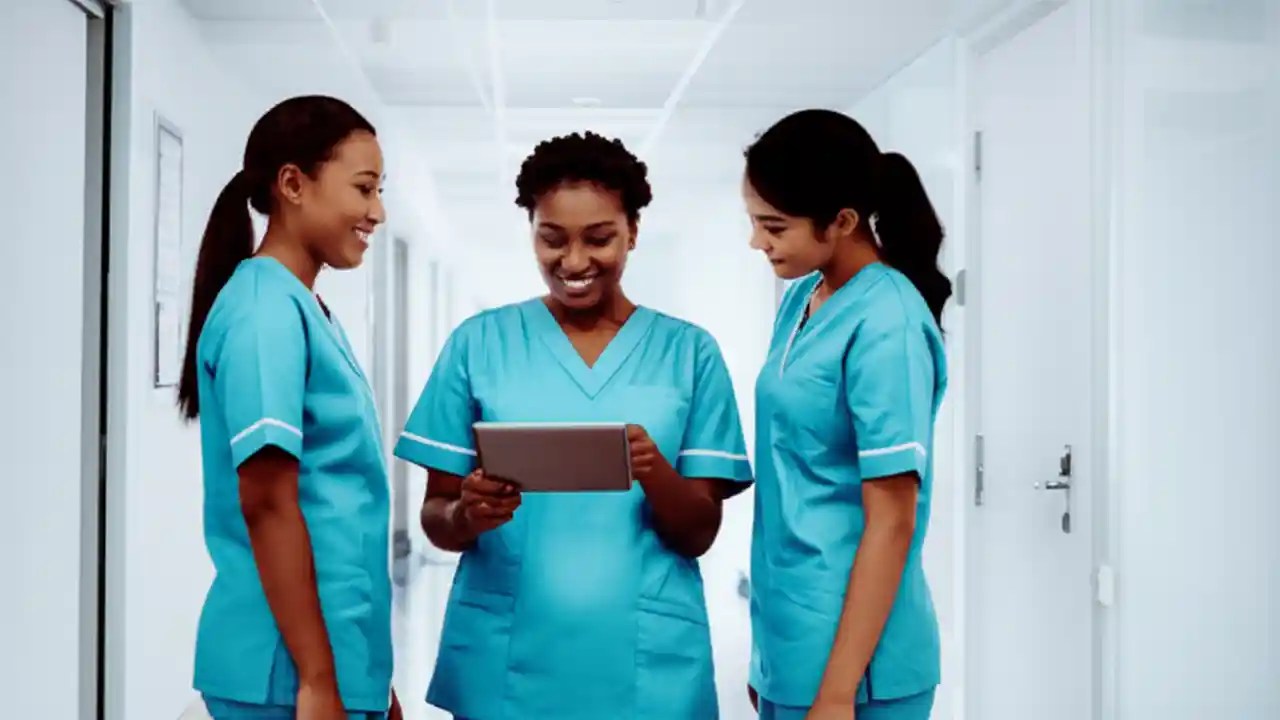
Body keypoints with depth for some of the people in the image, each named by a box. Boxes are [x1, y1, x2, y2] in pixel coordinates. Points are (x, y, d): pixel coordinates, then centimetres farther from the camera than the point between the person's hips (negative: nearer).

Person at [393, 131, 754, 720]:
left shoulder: (688, 351, 1)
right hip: (505, 660, 0)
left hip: (647, 663, 0)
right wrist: (468, 515, -19)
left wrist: (655, 472, -20)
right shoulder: (479, 343, 1)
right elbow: (435, 519, 3)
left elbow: (699, 534, 0)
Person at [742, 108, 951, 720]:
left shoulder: (885, 325, -17)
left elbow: (891, 522, -18)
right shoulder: (801, 300, 7)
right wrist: (765, 650, 16)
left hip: (850, 656, -8)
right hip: (789, 643, 8)